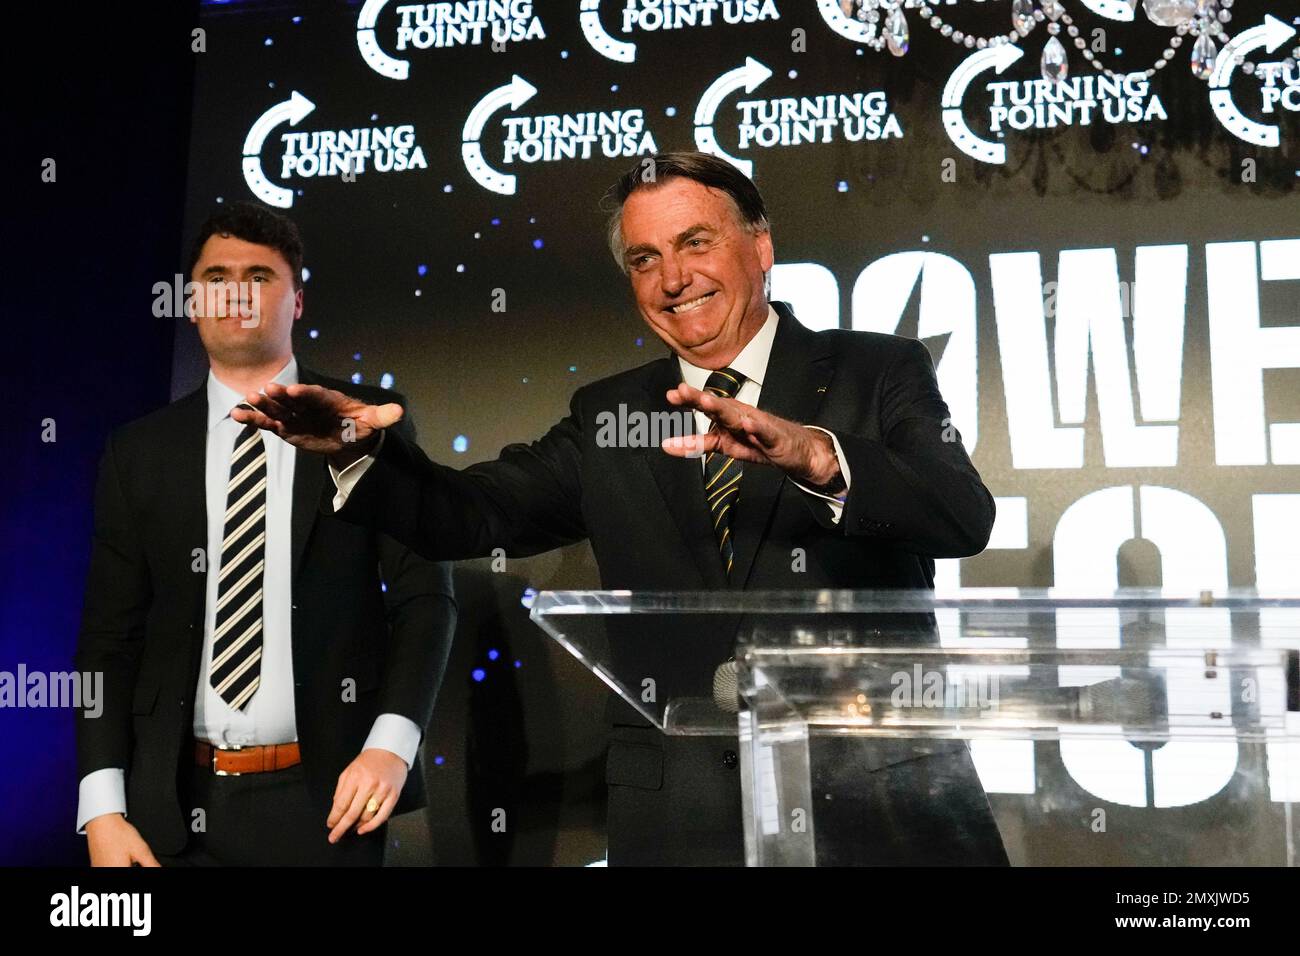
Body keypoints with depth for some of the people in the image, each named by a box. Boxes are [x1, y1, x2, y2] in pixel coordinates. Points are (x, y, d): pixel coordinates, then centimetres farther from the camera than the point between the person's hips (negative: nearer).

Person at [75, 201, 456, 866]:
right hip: (176, 808, 2)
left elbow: (424, 595, -2)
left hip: (327, 797, -2)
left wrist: (391, 745, -15)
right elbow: (110, 637, 6)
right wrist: (102, 808, -3)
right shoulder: (139, 453, 6)